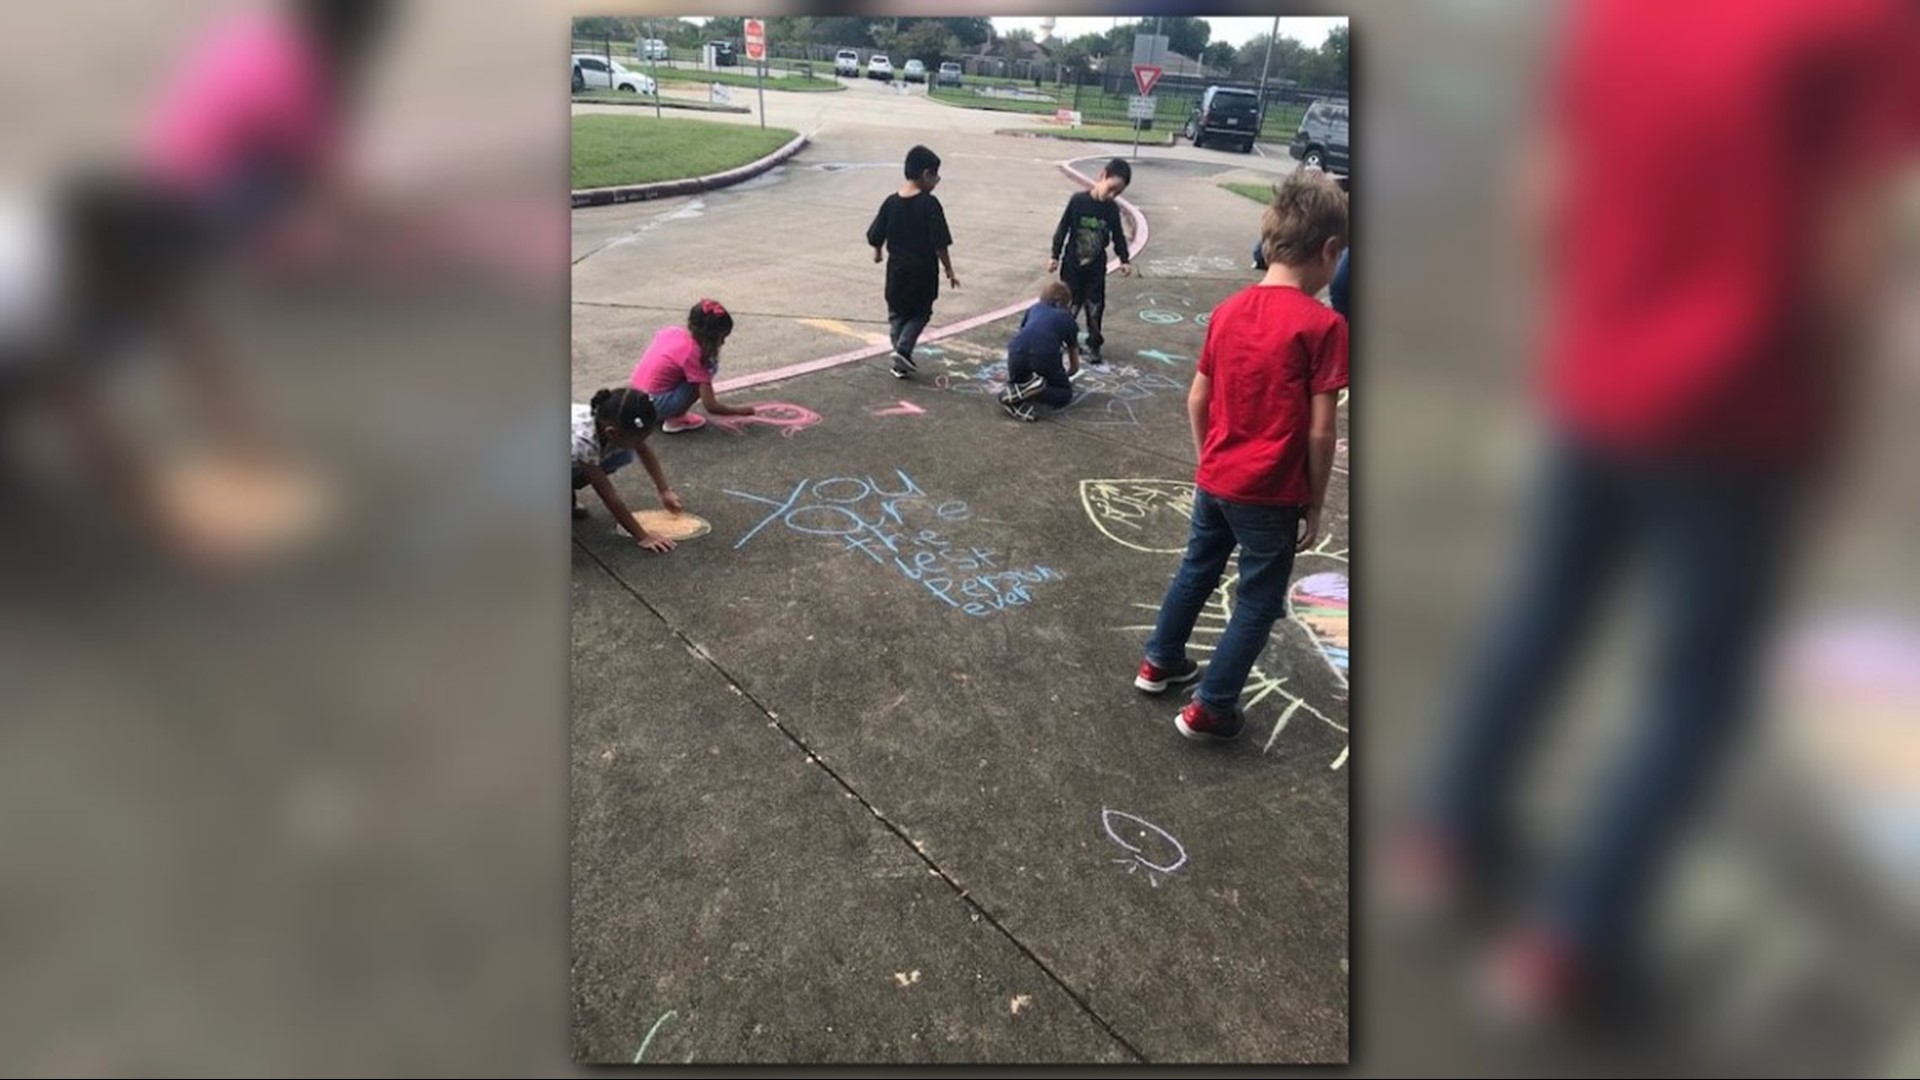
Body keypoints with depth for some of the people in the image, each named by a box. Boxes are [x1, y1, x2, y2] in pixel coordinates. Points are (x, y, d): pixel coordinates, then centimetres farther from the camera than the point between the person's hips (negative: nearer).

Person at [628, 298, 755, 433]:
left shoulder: (672, 331, 2)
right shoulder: (692, 353, -15)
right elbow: (710, 406, -15)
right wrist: (742, 410, -2)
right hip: (656, 405, -8)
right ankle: (674, 420, -6)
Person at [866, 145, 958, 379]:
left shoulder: (891, 202, -2)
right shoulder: (929, 204, -15)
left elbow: (874, 236, 3)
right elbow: (940, 244, -16)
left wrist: (878, 252, 23)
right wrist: (949, 270, -6)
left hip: (897, 269, 4)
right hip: (923, 271, -4)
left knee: (897, 314, 17)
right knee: (920, 313, 15)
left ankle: (900, 362, 18)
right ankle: (903, 349, -5)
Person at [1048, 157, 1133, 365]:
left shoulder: (1112, 209, -4)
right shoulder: (1078, 200, -14)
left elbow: (1118, 236, 7)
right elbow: (1062, 228, -8)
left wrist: (1125, 260, 3)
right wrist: (1054, 256, -6)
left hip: (1096, 267, 3)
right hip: (1072, 264, -3)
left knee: (1095, 307, 5)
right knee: (1070, 305, 6)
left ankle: (1093, 345, 14)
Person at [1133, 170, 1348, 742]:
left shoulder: (1228, 310, 0)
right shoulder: (1323, 325, -17)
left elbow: (1197, 401, 6)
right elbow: (1320, 430, -16)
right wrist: (1315, 503, -5)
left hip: (1215, 482, 6)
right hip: (1272, 495, -6)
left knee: (1196, 570, 25)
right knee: (1257, 603, 10)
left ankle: (1159, 662, 40)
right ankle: (1209, 709, 17)